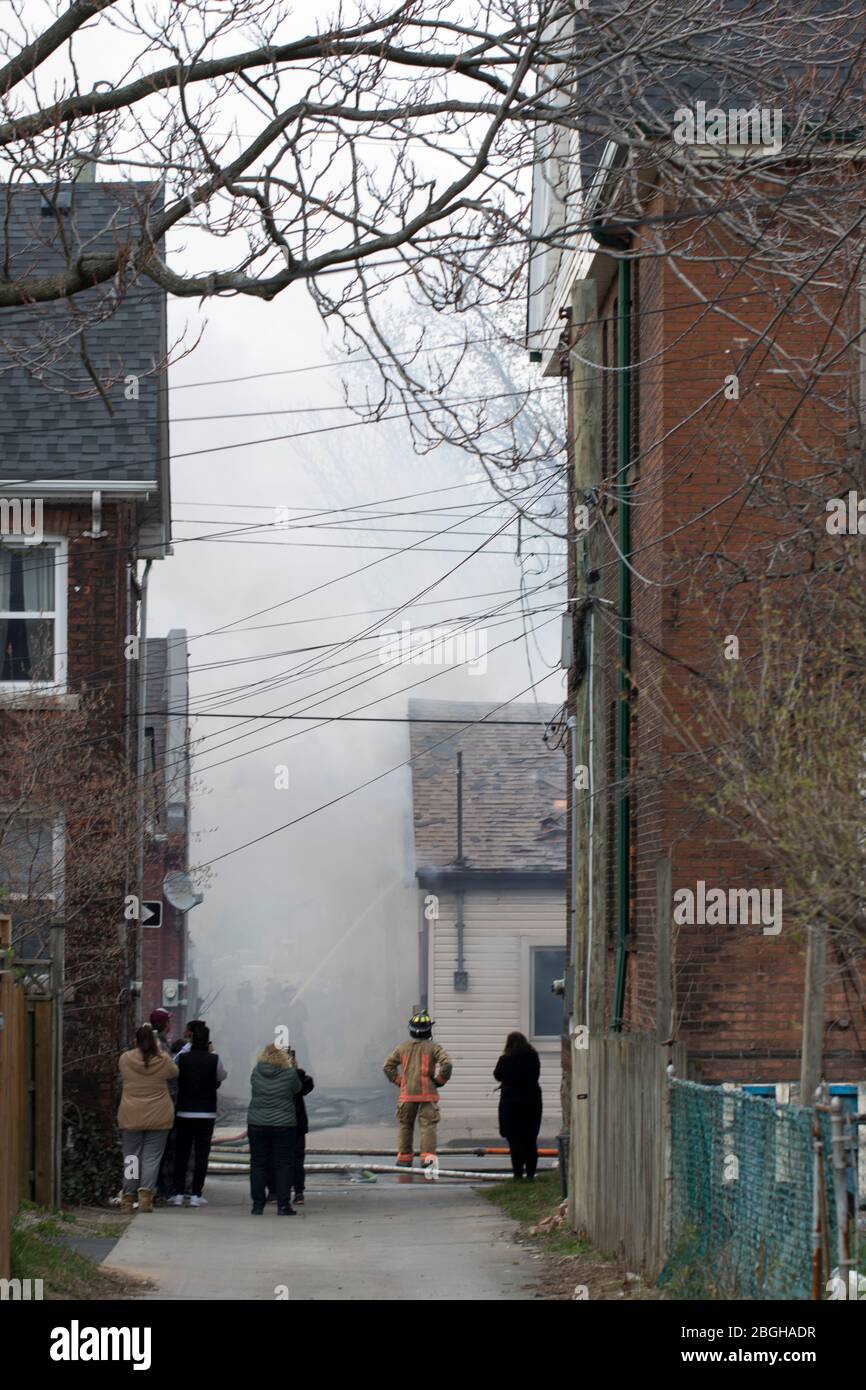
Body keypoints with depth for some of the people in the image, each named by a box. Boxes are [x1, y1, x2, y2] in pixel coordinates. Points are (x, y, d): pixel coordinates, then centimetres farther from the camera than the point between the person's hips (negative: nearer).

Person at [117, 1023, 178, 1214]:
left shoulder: (125, 1059, -5)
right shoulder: (163, 1061, -6)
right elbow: (174, 1073, 13)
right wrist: (159, 1051, 17)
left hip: (131, 1117, 1)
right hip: (159, 1117, -1)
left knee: (131, 1157, 10)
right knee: (152, 1157, 3)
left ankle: (127, 1198, 11)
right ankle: (145, 1196, -8)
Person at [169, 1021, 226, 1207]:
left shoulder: (182, 1058, -8)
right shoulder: (213, 1060, -9)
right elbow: (222, 1076, 8)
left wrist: (186, 1047, 13)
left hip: (184, 1112, 1)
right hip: (207, 1113, -1)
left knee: (181, 1153, 9)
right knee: (201, 1153, 4)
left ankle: (178, 1194, 4)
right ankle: (196, 1195, 2)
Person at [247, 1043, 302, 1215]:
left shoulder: (256, 1071, -2)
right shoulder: (289, 1073, -9)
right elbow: (297, 1089, 7)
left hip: (257, 1124, 2)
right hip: (283, 1124, -2)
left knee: (258, 1164, 8)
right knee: (283, 1165, 4)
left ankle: (257, 1205, 7)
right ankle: (283, 1205, 1)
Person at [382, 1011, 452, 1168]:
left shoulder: (402, 1047, 5)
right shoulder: (434, 1048, -5)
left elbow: (387, 1065, 6)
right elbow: (446, 1064, -16)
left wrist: (398, 1081, 12)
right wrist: (439, 1080, -2)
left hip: (407, 1093, 3)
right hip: (428, 1094, -3)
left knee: (405, 1125, 14)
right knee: (428, 1125, -2)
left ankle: (404, 1157, 18)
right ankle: (428, 1156, -13)